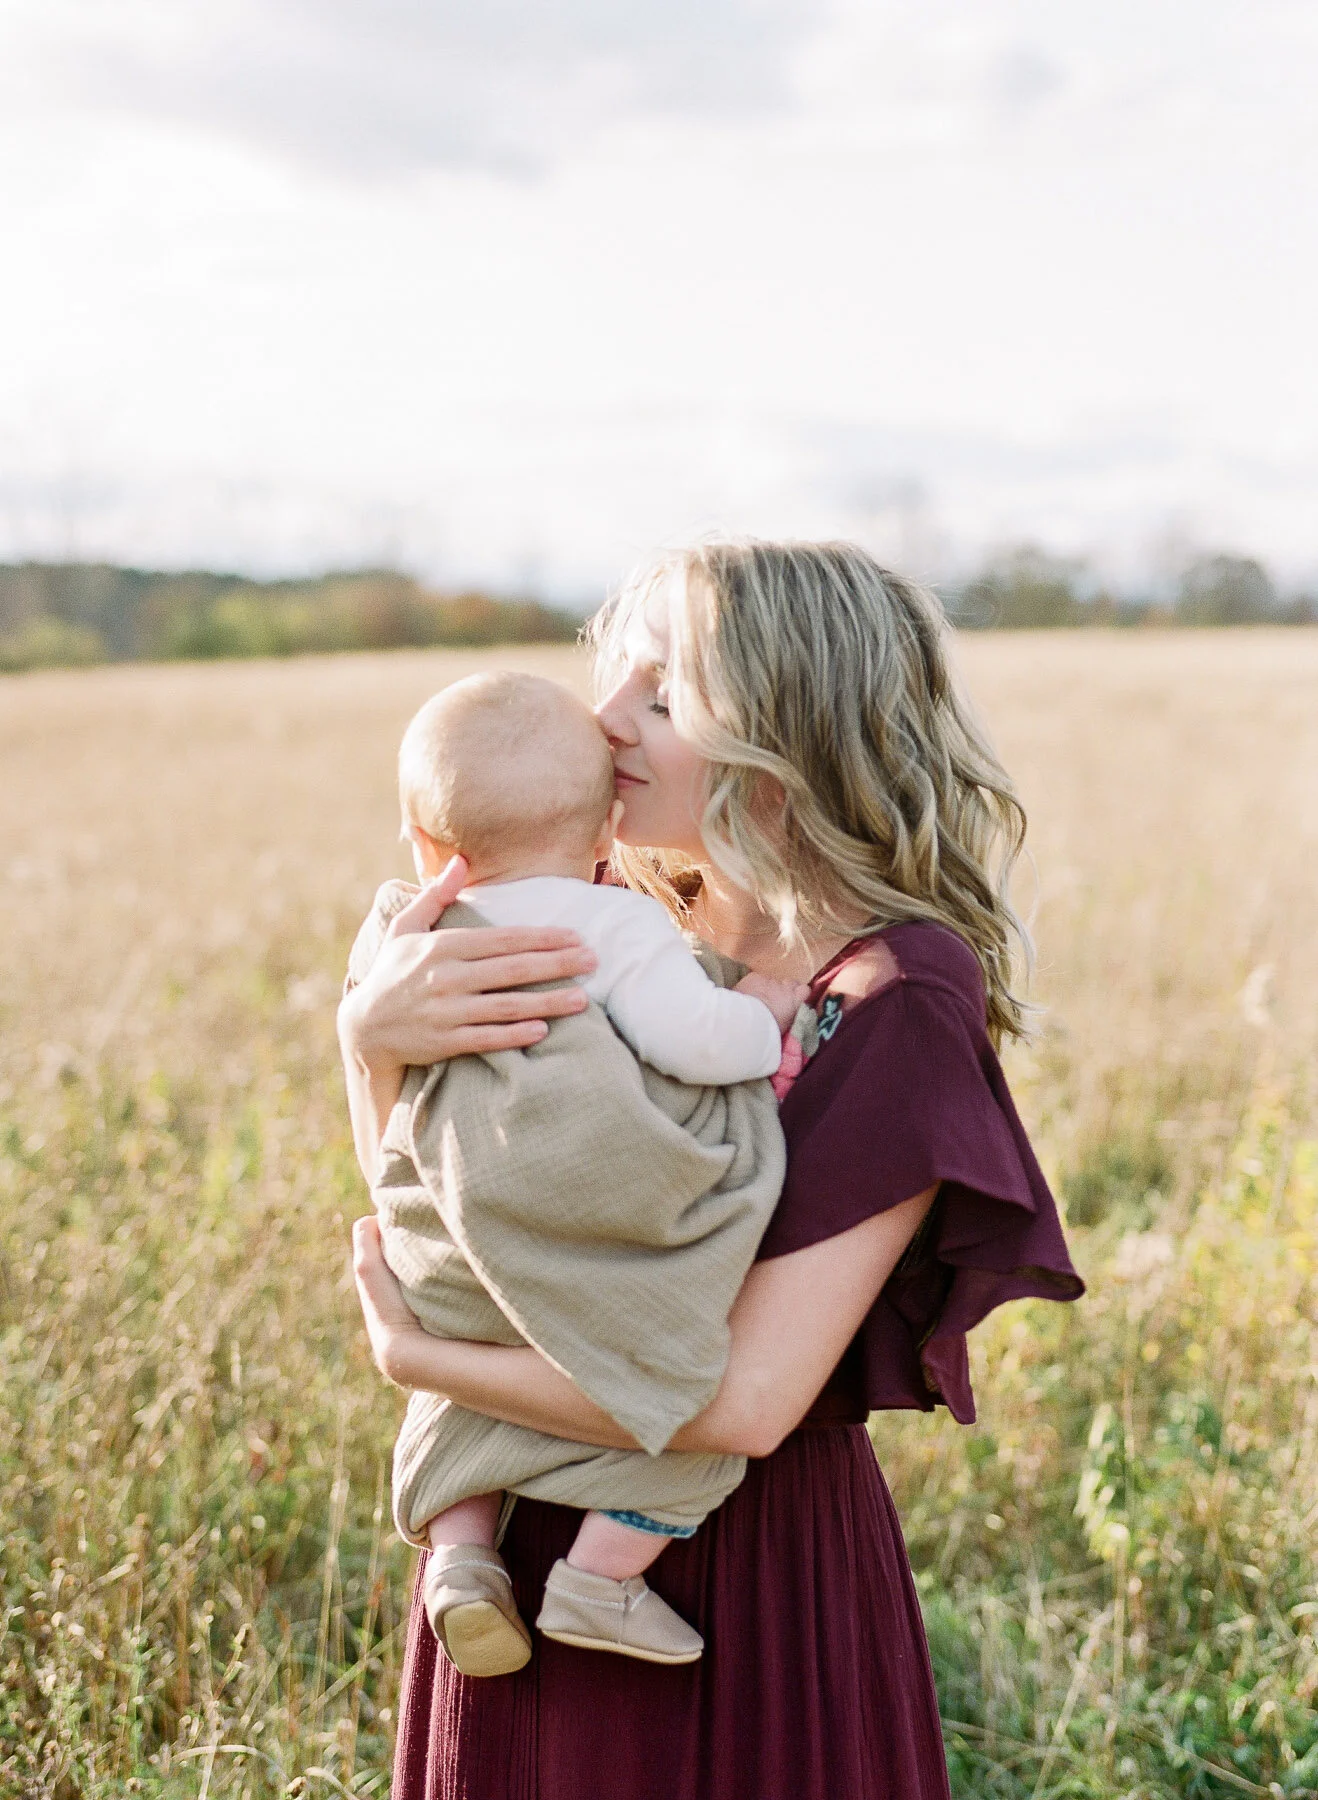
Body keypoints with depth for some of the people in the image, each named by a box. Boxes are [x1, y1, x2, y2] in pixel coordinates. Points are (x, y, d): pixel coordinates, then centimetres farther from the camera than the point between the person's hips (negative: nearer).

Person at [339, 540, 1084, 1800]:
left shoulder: (896, 998, -19)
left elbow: (746, 1397, -25)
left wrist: (416, 1357, -15)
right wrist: (373, 1039, -17)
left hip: (752, 1573, -5)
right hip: (532, 1548, 5)